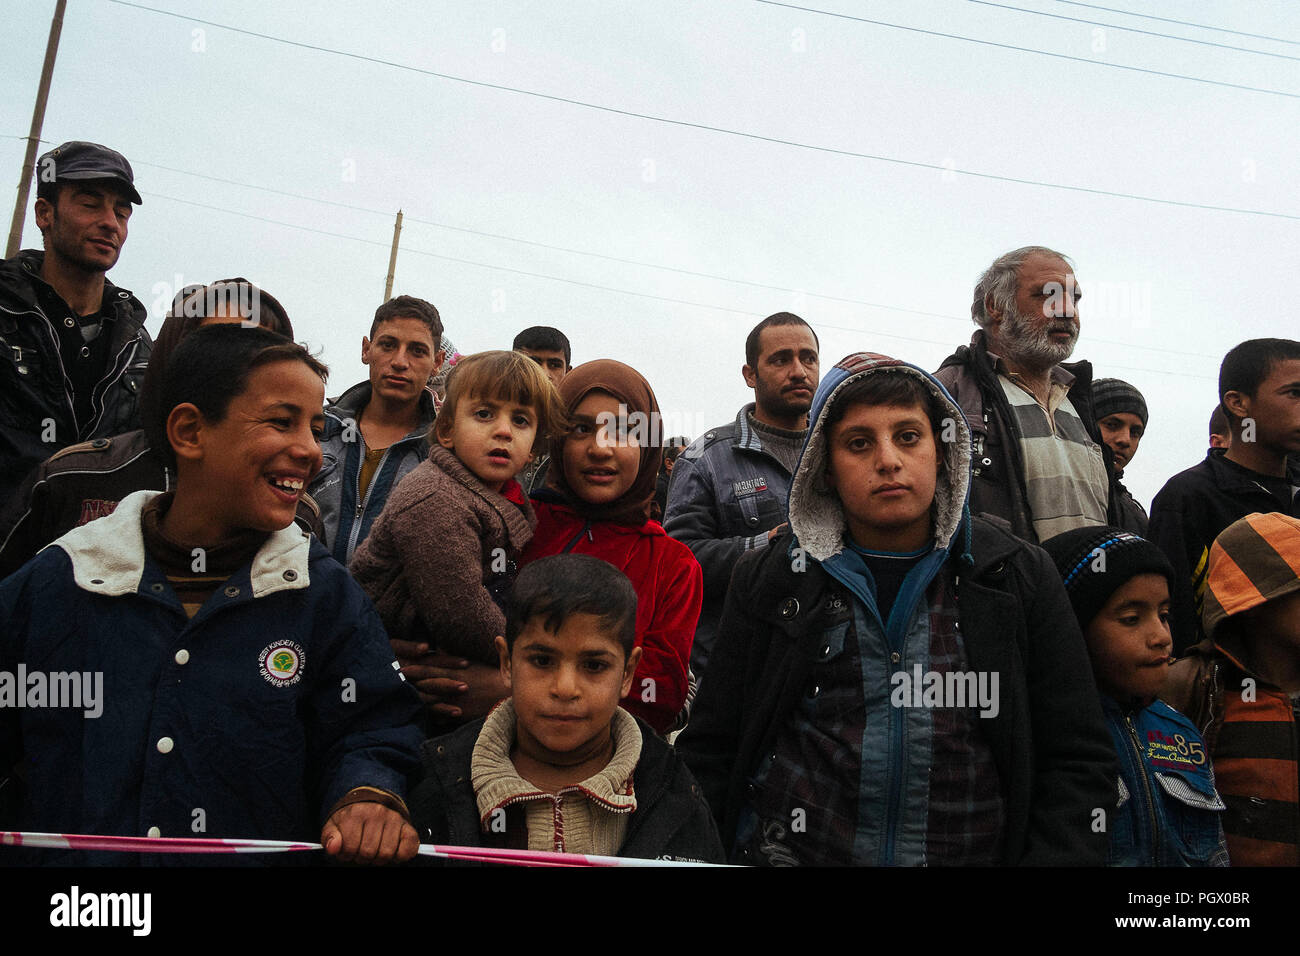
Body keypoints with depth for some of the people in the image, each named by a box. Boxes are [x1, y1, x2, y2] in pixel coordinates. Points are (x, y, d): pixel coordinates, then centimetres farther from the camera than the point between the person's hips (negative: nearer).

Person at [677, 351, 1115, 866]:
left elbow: (1078, 760, 7)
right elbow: (710, 750, 9)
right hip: (788, 849, 1)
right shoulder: (765, 581, 9)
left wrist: (1051, 856, -10)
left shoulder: (1021, 576, 9)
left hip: (975, 852, 0)